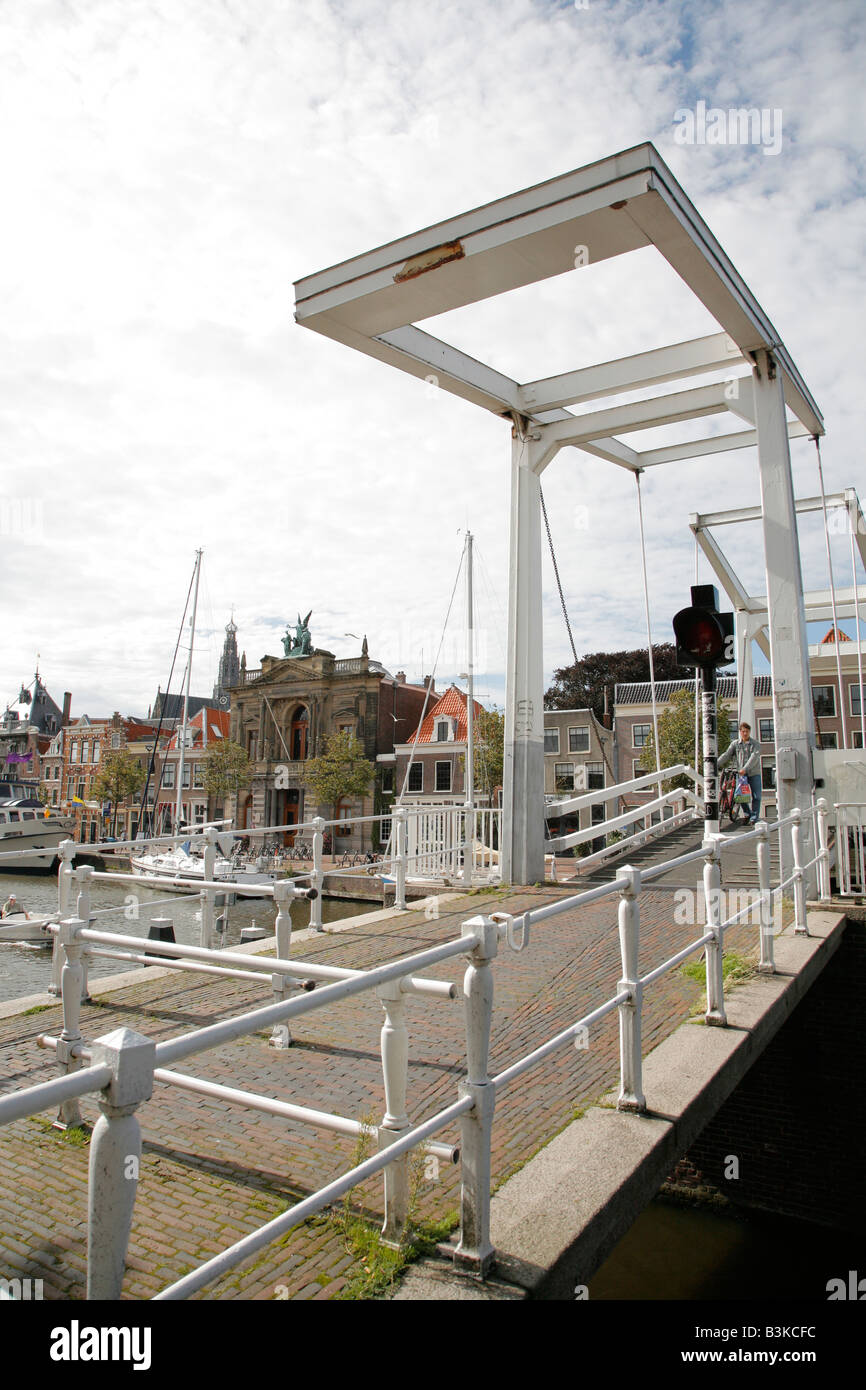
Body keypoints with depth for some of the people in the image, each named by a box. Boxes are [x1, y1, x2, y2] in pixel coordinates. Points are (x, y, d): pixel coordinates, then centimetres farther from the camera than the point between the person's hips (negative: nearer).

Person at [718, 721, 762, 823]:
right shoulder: (735, 744, 6)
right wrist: (717, 765, -16)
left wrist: (745, 769, -31)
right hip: (740, 774, 2)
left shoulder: (755, 744, -2)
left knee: (756, 796, -1)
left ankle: (754, 817, 7)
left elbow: (754, 757, -17)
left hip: (754, 774, -2)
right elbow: (726, 755, -2)